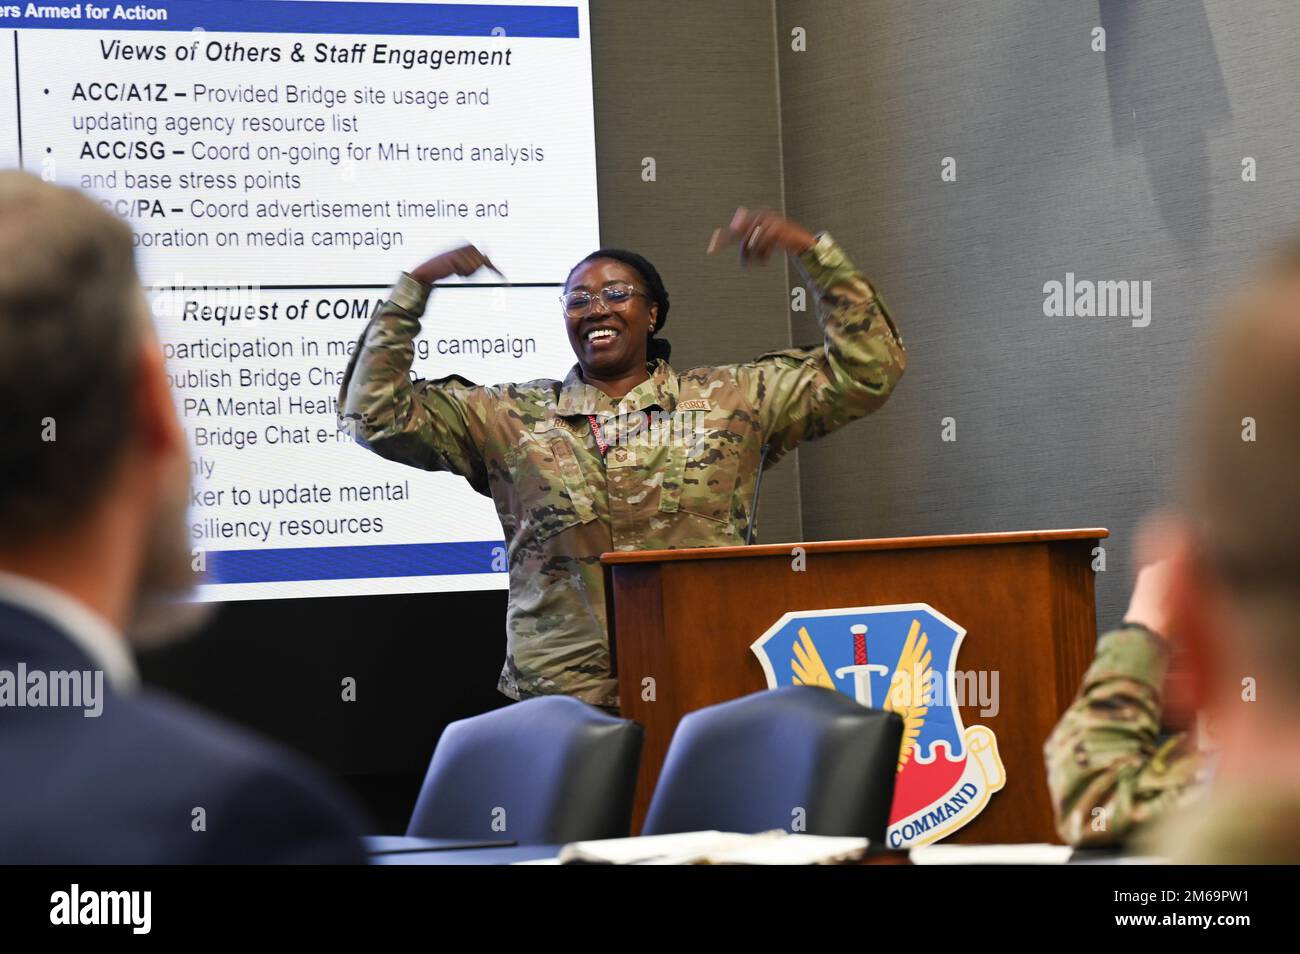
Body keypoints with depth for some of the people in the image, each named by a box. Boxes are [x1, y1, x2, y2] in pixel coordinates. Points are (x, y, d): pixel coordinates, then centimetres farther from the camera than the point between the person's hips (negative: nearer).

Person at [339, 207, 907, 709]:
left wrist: (810, 249, 2)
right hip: (562, 696, 0)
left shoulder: (731, 402, 11)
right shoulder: (511, 419, 11)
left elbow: (869, 370, 10)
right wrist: (415, 287, 4)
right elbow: (376, 414, 8)